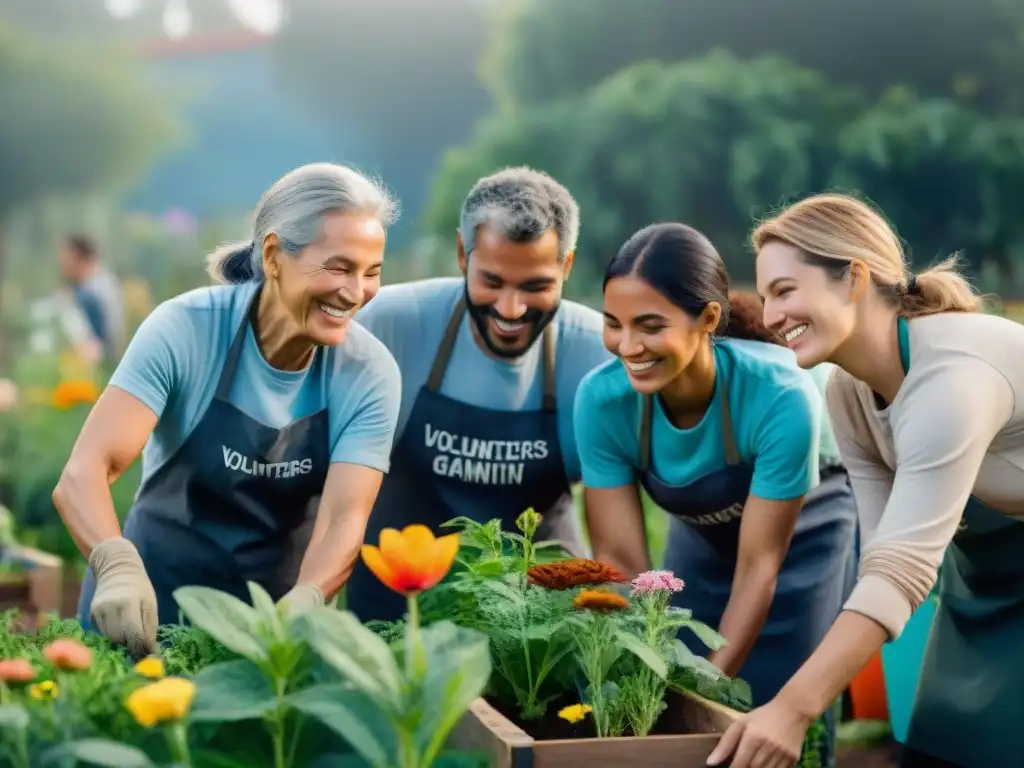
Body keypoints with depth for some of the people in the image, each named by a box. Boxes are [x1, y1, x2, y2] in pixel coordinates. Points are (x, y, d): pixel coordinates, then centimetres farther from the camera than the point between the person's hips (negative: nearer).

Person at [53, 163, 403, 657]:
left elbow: (344, 516, -18)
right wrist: (119, 567, -42)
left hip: (278, 611, 2)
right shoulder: (185, 330, -16)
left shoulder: (371, 374, -11)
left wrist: (301, 606, -37)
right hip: (153, 602, -1)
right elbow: (82, 473, -23)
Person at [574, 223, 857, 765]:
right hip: (702, 539, 3)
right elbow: (620, 559, -23)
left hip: (801, 537, -3)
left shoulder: (780, 397, -39)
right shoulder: (601, 399, -30)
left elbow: (759, 566, -29)